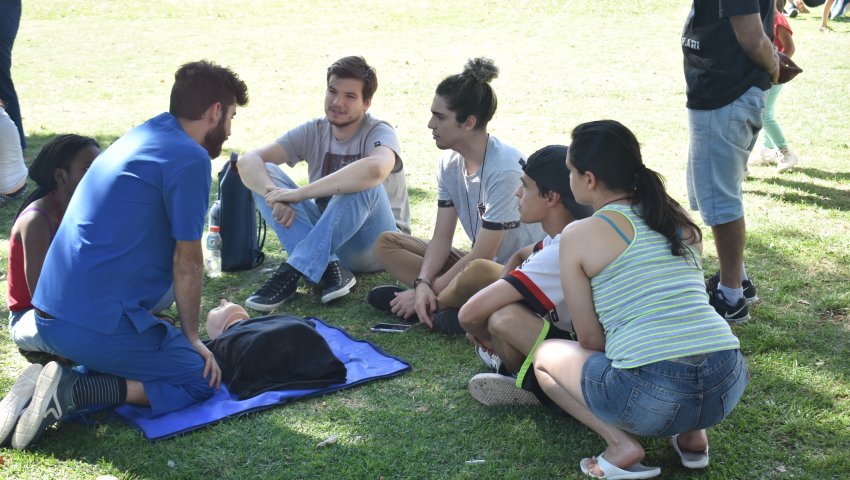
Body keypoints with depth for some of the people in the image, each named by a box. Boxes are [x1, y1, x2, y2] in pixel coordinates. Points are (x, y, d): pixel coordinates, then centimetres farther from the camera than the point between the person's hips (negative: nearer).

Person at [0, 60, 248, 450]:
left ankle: (61, 381, 4)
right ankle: (78, 392, -12)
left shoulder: (138, 137, 17)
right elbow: (187, 261, -9)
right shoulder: (190, 158, -11)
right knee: (199, 379, 4)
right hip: (99, 324, -9)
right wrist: (191, 335, 5)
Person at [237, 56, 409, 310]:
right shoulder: (313, 132, -1)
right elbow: (248, 161, -12)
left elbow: (375, 169, -41)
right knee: (265, 173, -13)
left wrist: (299, 194, -39)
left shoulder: (379, 133, -14)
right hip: (324, 236, 5)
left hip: (374, 247, -5)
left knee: (364, 184, -34)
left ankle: (293, 270, -32)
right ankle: (327, 268, -28)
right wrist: (273, 195, -35)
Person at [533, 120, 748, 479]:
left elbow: (590, 338, 4)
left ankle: (621, 443, 3)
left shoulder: (577, 236, 0)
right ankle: (693, 434, 19)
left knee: (545, 356, 22)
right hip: (729, 384, 6)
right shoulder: (682, 221, 15)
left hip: (652, 398, -6)